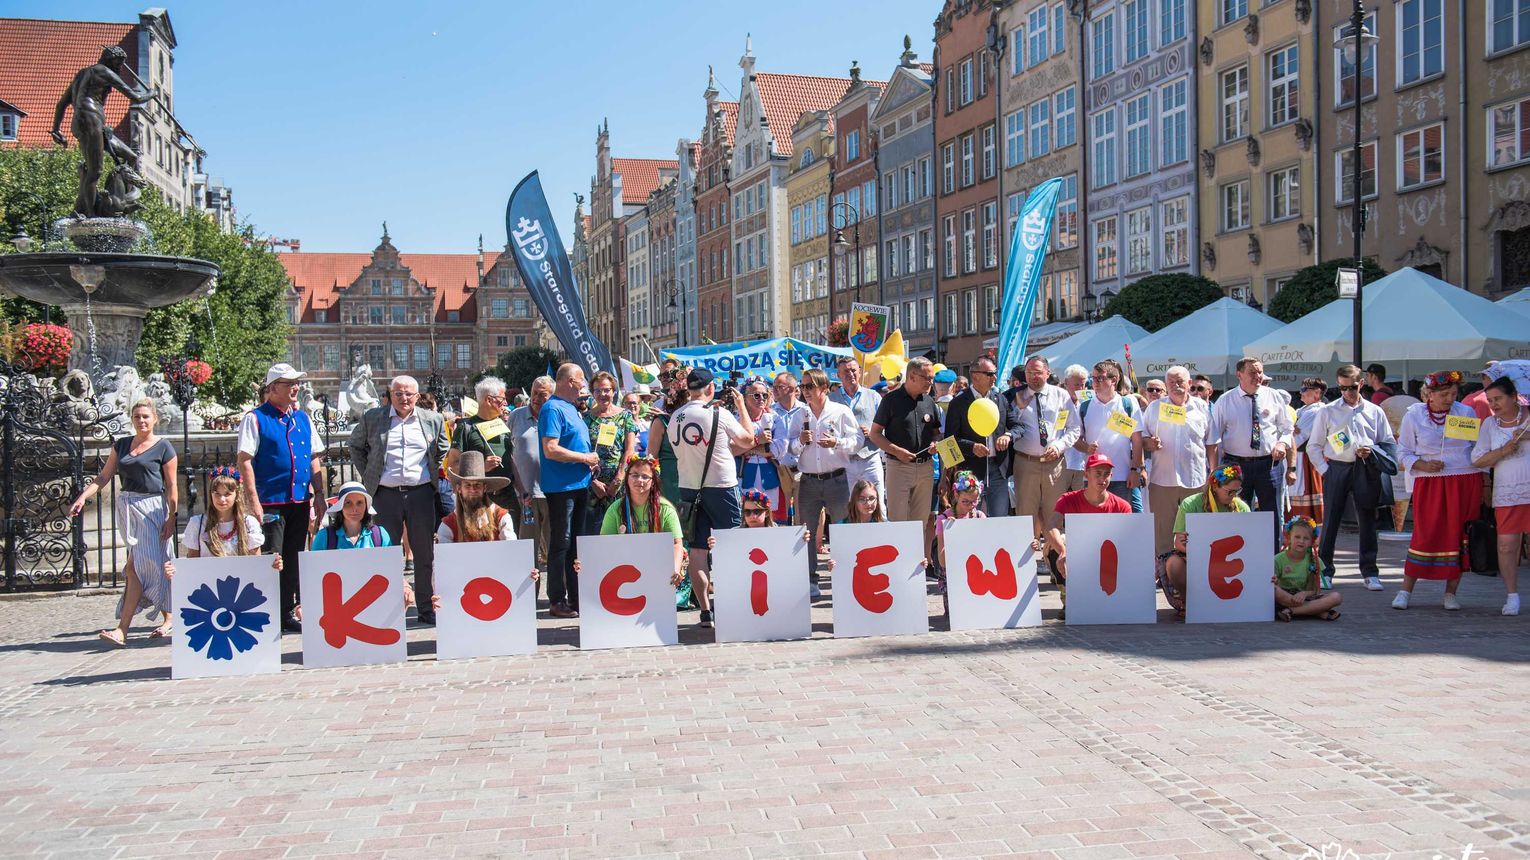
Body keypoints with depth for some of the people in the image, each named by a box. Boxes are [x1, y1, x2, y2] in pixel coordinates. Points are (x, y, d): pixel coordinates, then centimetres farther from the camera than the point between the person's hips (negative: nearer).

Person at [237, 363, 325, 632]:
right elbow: (244, 461, -10)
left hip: (300, 500, 6)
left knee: (293, 559, 11)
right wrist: (253, 500, -15)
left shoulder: (303, 419, 13)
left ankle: (287, 613, 20)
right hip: (270, 502, -6)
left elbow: (314, 458, 17)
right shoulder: (255, 419, -5)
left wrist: (319, 494, 10)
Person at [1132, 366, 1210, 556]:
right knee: (1162, 530, 1)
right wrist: (1149, 443, -12)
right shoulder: (1154, 407, 9)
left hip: (1195, 480, 0)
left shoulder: (1202, 408, 8)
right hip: (1162, 479, 0)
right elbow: (1140, 438, 11)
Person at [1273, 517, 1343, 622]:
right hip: (1285, 599, -2)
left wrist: (1305, 593, -23)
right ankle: (1320, 612, -27)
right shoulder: (1278, 560, -3)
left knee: (1337, 597, -21)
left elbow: (1316, 590, 0)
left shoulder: (1314, 561, 2)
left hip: (1305, 598, 2)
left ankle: (1291, 611, -31)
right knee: (1274, 590, -37)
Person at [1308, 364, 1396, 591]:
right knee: (1330, 520, 0)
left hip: (1366, 471, 1)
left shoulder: (1375, 412, 8)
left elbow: (1389, 443, 12)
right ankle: (1324, 570, 8)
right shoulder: (1328, 412, 5)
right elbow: (1313, 446, 7)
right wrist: (1324, 470, -4)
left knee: (1367, 522, 6)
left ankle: (1370, 572, 14)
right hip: (1337, 469, -1)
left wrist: (1372, 451, -8)